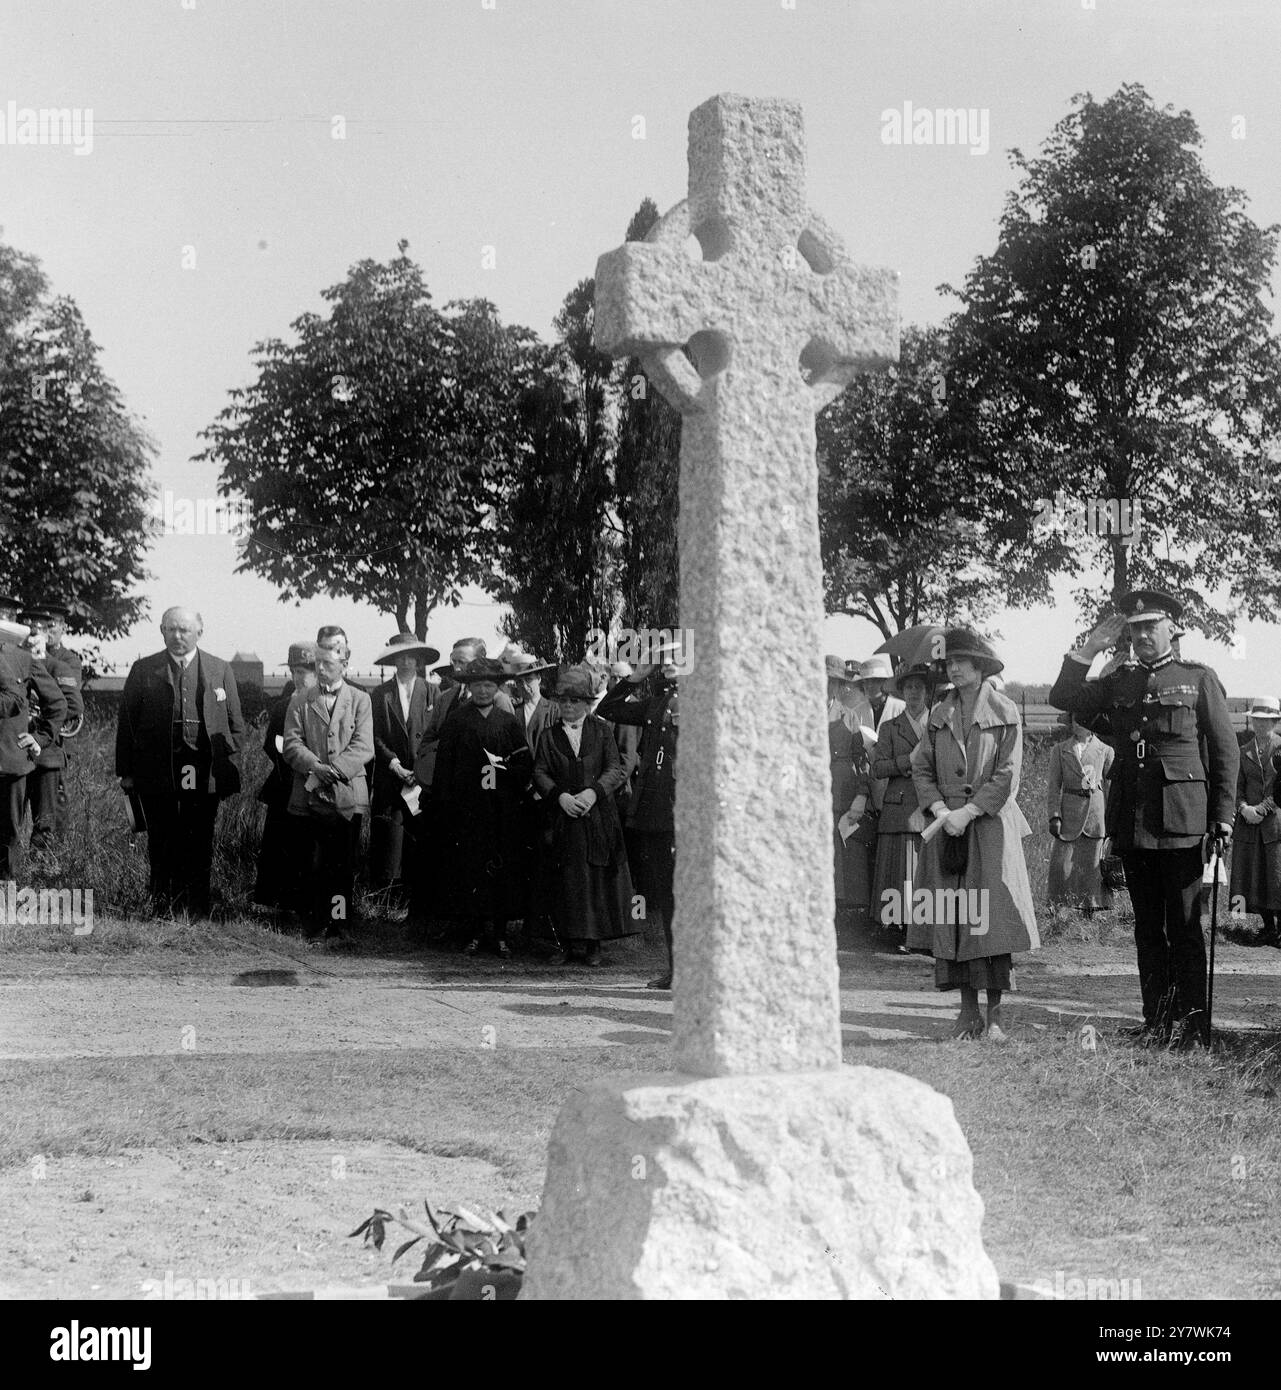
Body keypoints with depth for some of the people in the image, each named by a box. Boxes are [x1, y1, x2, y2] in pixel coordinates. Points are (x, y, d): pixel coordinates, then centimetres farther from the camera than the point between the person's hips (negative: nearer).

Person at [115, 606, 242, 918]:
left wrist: (231, 772, 2)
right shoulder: (143, 670, 6)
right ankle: (163, 912, 11)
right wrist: (125, 772, 0)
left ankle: (197, 913, 8)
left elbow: (235, 725, 9)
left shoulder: (220, 670, 8)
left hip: (205, 775, 0)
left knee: (199, 847, 2)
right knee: (162, 848, 4)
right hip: (156, 773, 0)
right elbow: (126, 723, 6)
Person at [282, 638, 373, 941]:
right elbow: (291, 743, 2)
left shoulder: (360, 700, 8)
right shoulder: (300, 701, 12)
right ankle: (317, 921, 11)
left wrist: (334, 770, -15)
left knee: (343, 865, 0)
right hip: (309, 797, 1)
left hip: (347, 794, -1)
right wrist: (316, 766, -15)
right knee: (313, 863, 1)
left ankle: (341, 924, 6)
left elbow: (363, 747, -2)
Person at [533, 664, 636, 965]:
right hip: (562, 817, 1)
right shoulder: (549, 735, 11)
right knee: (566, 881, -2)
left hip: (598, 816, -1)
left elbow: (615, 769, 0)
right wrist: (560, 796, -15)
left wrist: (594, 791, -17)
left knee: (597, 879, -2)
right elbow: (540, 772, 3)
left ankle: (594, 944, 4)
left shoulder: (602, 730, 8)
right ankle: (570, 943, 4)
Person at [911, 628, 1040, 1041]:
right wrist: (940, 810, -7)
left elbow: (1006, 776, -6)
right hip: (946, 823, 4)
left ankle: (994, 1014, -1)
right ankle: (968, 1011, 9)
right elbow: (921, 767, 9)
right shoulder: (939, 715, 12)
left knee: (989, 915, -6)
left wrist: (967, 813, -13)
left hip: (989, 823, -4)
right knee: (950, 916, 2)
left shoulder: (1005, 713, -1)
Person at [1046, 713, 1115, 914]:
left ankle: (1090, 912, 8)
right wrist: (1054, 816, -7)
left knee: (1092, 866, 1)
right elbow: (1053, 786, 4)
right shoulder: (1060, 750, 7)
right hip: (1068, 814, -1)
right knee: (1061, 865, -7)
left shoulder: (1105, 751, 9)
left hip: (1096, 813, 1)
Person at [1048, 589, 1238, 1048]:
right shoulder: (1119, 681, 15)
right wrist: (1090, 649, 0)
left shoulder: (1199, 679, 5)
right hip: (1132, 821, 4)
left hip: (1181, 820, -4)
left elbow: (1226, 750, 4)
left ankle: (1193, 1023, 2)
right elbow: (1063, 699, 7)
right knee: (1147, 928, 7)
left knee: (1184, 925, -3)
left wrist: (1223, 816, -3)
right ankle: (1156, 1021, 11)